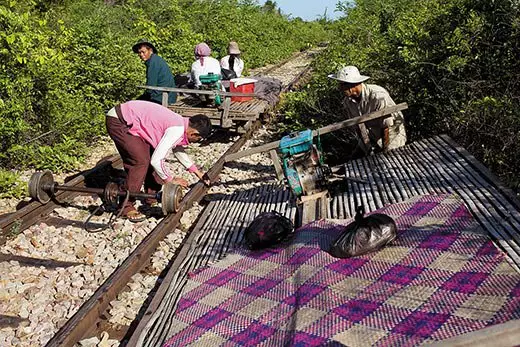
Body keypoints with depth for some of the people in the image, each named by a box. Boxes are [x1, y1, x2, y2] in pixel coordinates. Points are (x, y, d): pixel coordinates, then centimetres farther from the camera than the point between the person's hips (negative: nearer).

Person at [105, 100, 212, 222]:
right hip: (118, 122, -10)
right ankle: (125, 207, -4)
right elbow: (156, 161, -25)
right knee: (141, 161, -14)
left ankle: (152, 195, 22)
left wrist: (197, 172, 21)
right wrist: (170, 180, -9)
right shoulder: (176, 130, -24)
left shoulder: (180, 122, 5)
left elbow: (178, 150, 22)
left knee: (151, 155, 9)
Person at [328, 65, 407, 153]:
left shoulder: (378, 96, -31)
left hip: (392, 132, -5)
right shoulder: (347, 101, -12)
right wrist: (369, 147, -1)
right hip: (374, 138, 5)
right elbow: (359, 126, -1)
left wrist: (385, 151, -17)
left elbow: (387, 126, -24)